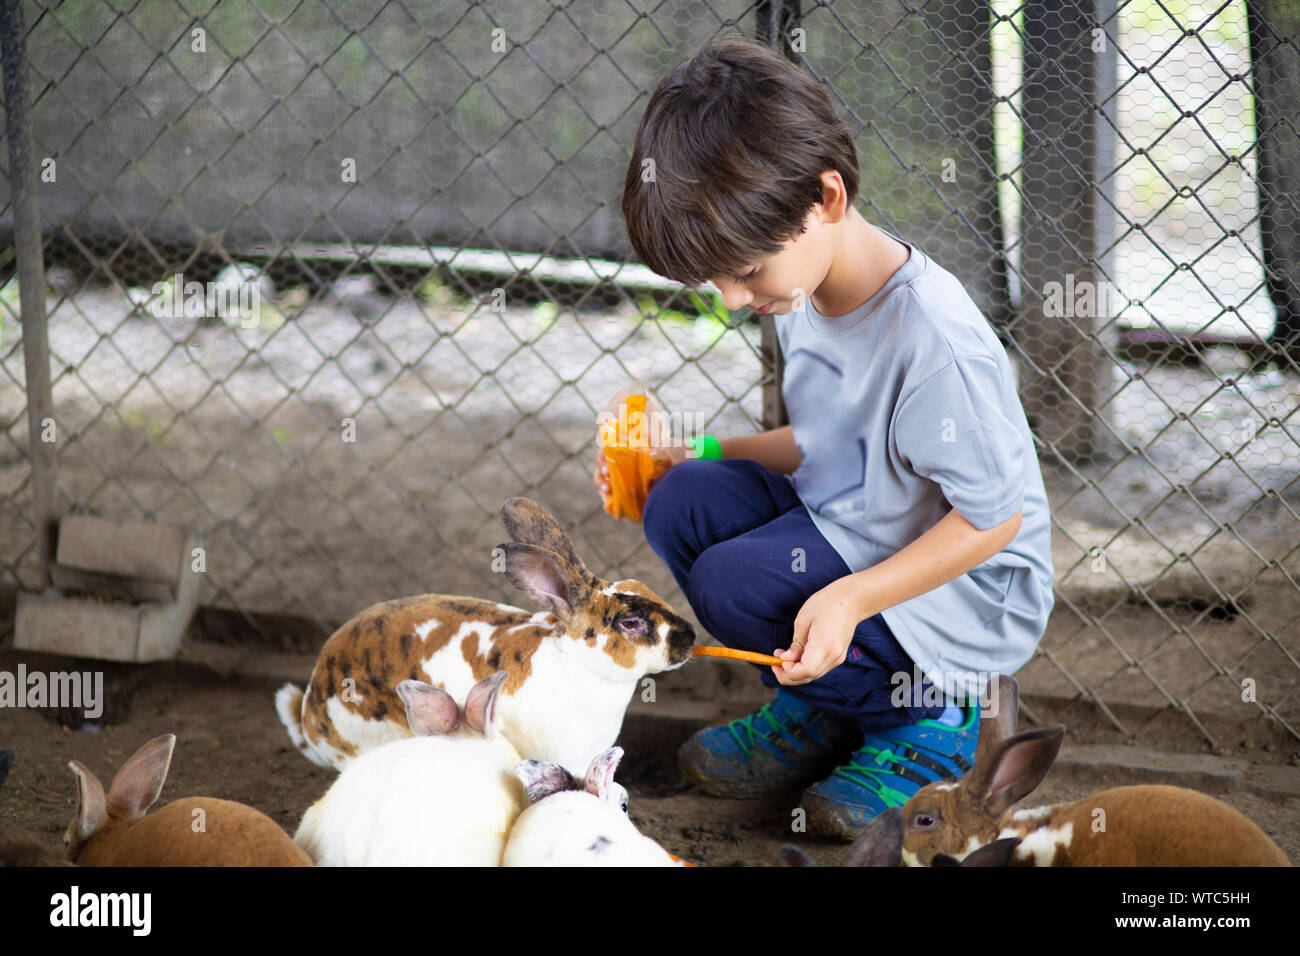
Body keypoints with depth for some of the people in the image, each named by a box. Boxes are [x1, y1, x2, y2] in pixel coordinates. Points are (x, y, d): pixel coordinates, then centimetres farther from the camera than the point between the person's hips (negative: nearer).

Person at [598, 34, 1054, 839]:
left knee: (735, 583, -25)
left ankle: (926, 718, -1)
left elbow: (994, 517, -23)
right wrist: (703, 456, 2)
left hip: (964, 590, -8)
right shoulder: (803, 293, -2)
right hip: (846, 527, 9)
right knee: (683, 502, -9)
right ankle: (820, 703, 8)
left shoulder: (932, 338, -29)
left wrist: (852, 598, -30)